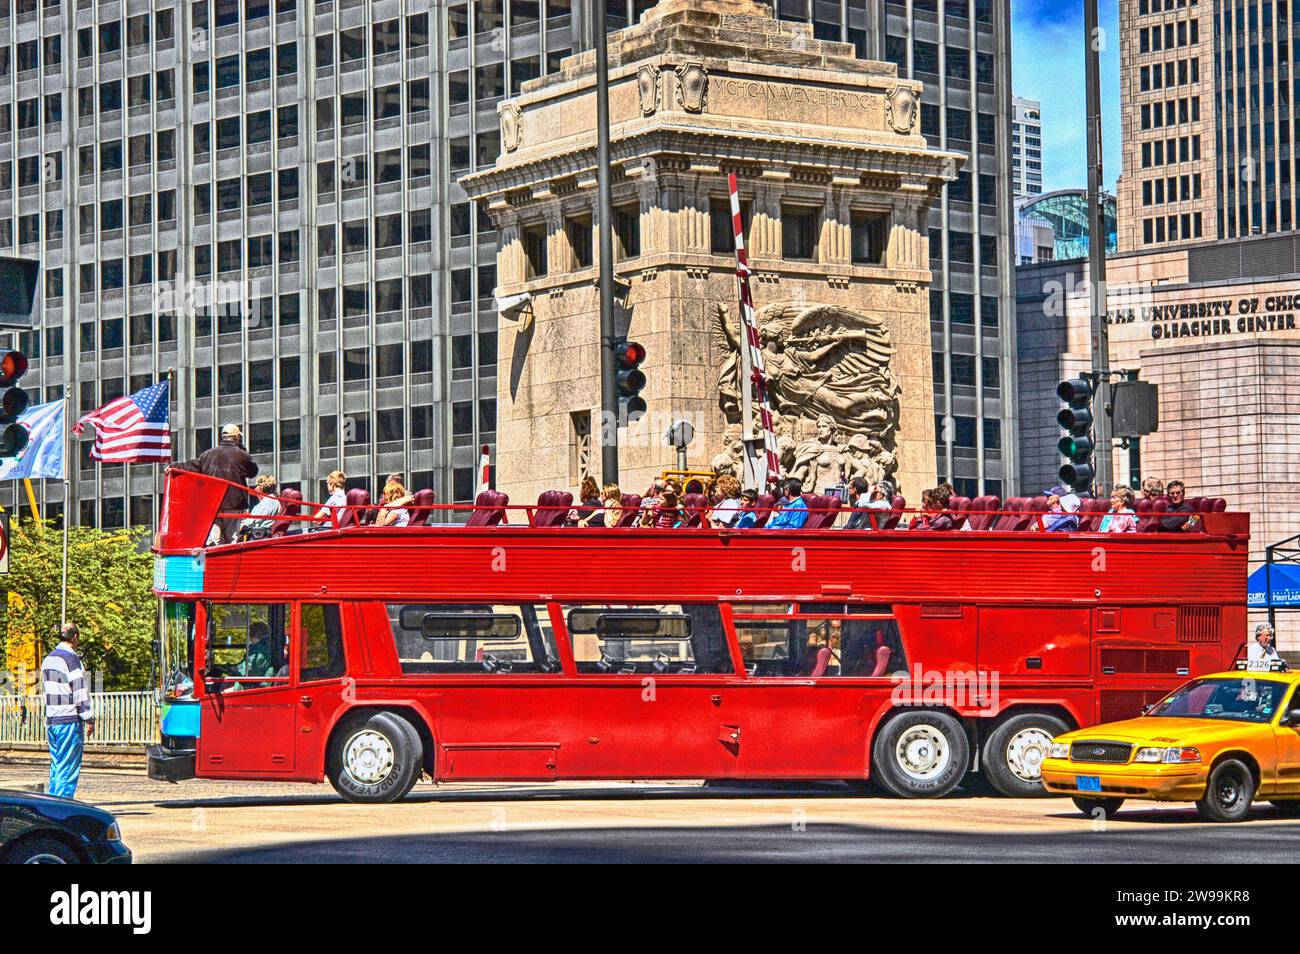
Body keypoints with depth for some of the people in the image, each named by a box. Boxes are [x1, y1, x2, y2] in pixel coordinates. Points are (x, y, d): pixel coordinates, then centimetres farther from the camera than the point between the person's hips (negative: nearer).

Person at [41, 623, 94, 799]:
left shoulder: (48, 659, 15)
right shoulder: (71, 658, -11)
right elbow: (80, 691, -14)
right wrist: (89, 718, -11)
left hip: (51, 720, 8)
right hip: (70, 721, -8)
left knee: (56, 764, 13)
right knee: (68, 768, -6)